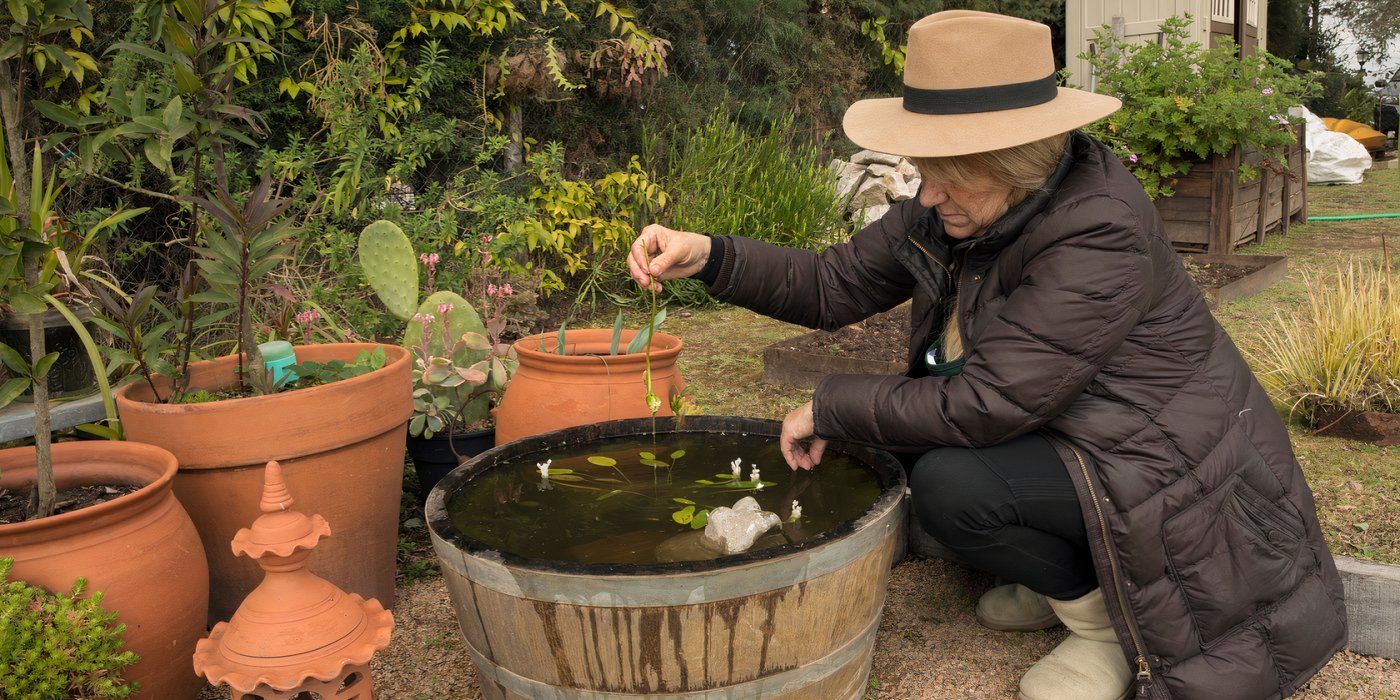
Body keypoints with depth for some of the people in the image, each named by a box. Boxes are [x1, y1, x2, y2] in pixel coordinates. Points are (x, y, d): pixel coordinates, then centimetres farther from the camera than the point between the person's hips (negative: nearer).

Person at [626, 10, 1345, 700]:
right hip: (1062, 433, 9)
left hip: (1167, 477, -9)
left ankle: (1110, 619, 0)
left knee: (951, 485, -26)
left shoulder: (1100, 233, -30)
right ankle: (1057, 579, 15)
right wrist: (709, 255, -15)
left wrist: (828, 407, -19)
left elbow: (984, 406, -31)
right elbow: (832, 286, 0)